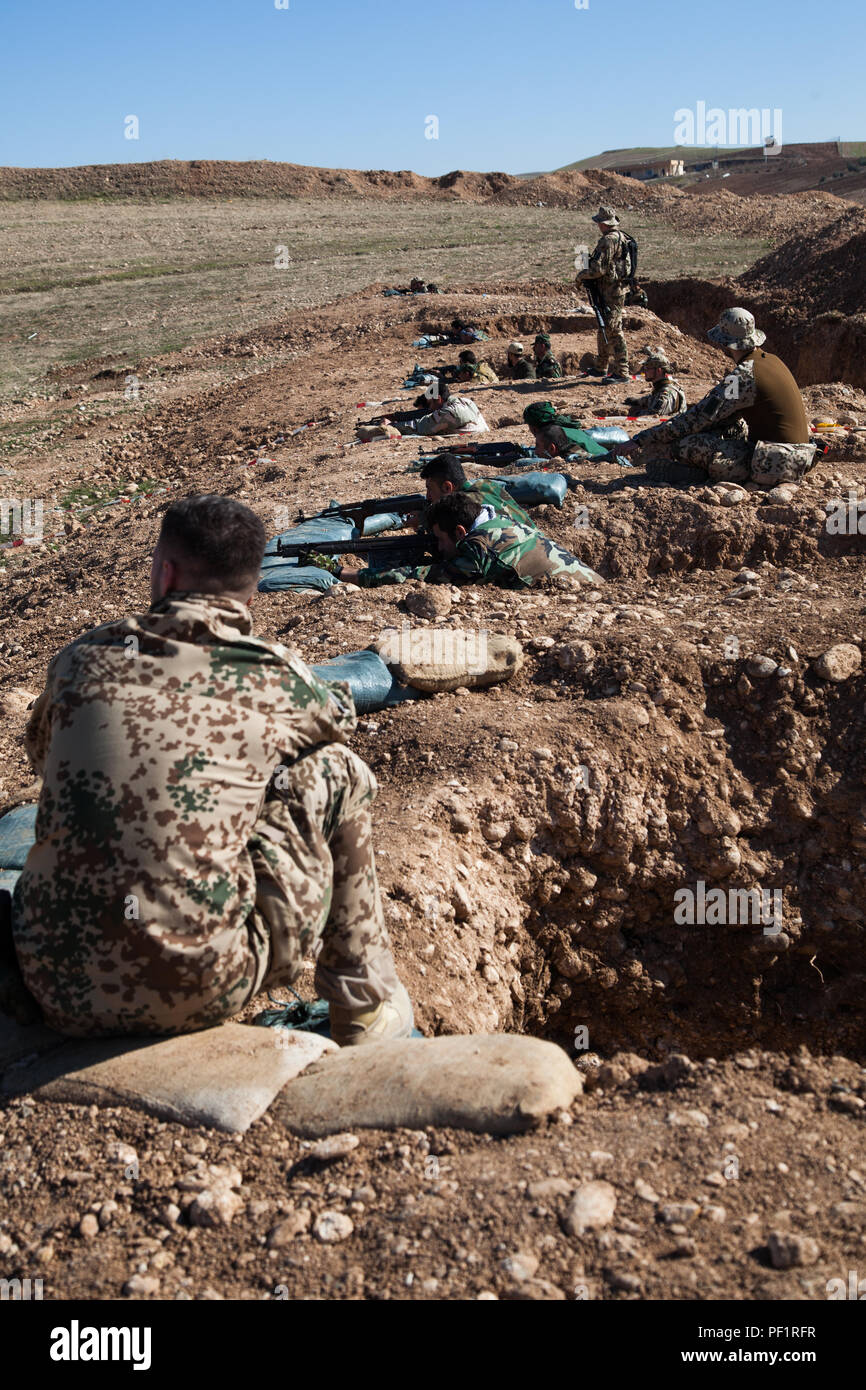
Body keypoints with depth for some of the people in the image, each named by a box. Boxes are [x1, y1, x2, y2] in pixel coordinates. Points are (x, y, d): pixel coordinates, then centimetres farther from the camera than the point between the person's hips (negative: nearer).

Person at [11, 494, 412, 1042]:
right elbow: (339, 716, 24)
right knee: (337, 772, 11)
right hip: (201, 995, -4)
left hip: (57, 991, 4)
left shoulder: (82, 659, 4)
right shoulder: (275, 677, -2)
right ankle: (366, 1007, 21)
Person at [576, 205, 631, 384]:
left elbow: (598, 269, -22)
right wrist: (588, 276, 19)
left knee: (613, 330, -10)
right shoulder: (620, 237, 14)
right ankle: (600, 368, 29)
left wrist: (581, 275, -4)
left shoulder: (608, 241, -18)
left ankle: (622, 372, -11)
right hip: (616, 290, 11)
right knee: (603, 329, 19)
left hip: (610, 292, -11)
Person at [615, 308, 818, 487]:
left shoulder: (743, 376, -16)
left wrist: (640, 440, -11)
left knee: (686, 443, -15)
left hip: (772, 465, -9)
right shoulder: (770, 360, 11)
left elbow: (696, 419, -15)